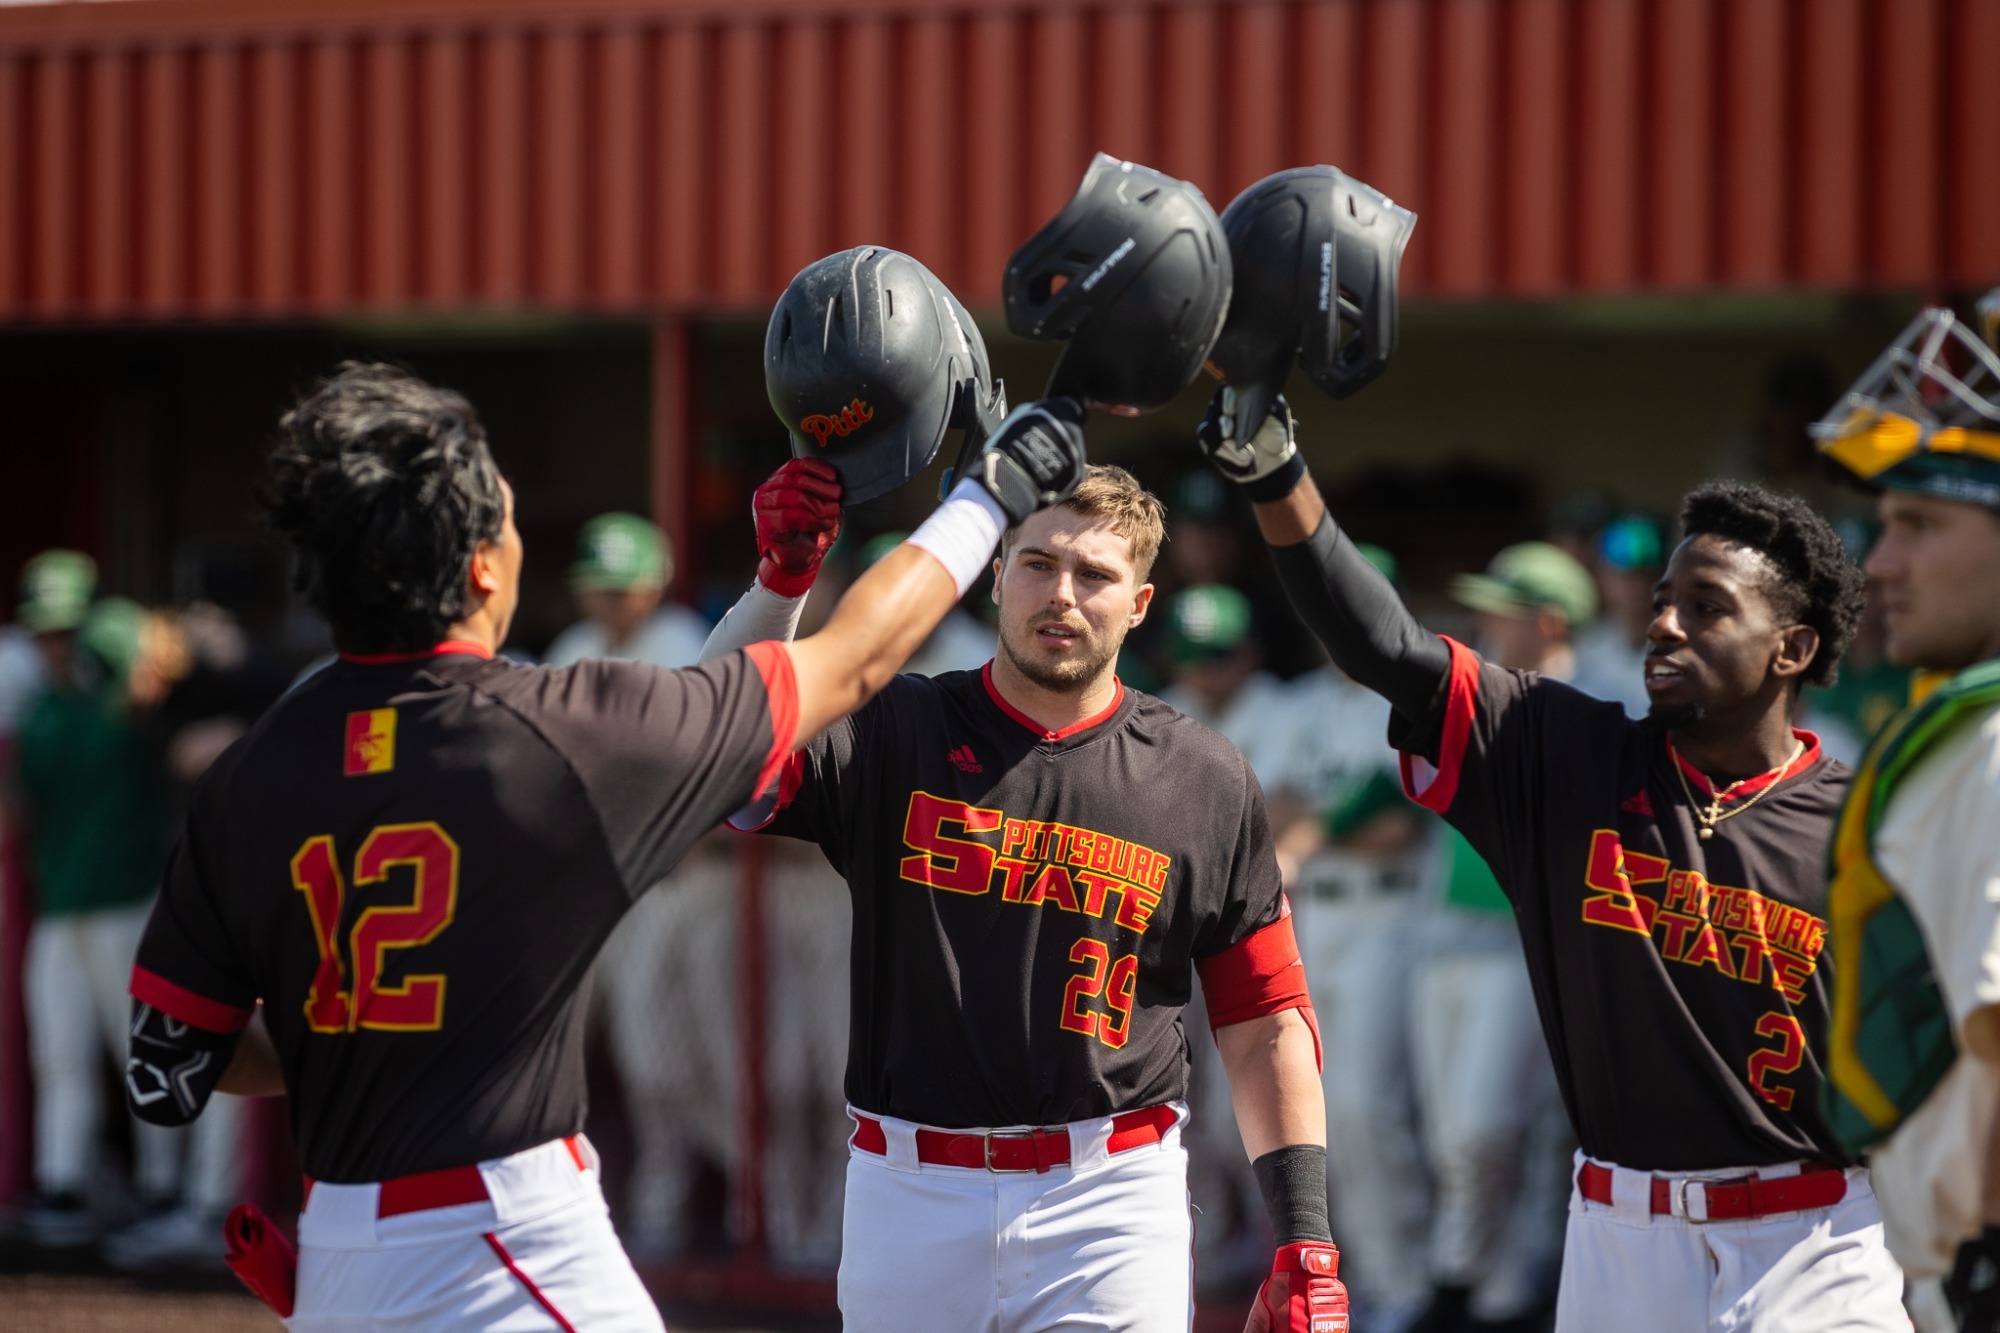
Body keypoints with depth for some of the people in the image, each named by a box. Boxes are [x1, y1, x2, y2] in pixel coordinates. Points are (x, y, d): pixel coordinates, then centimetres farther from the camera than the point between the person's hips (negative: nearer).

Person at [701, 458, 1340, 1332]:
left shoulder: (1206, 781, 5)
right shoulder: (893, 735, 4)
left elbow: (1264, 1022, 7)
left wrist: (1305, 1240, 0)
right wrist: (780, 579, -25)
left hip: (1109, 1199, -1)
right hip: (911, 1191, 1)